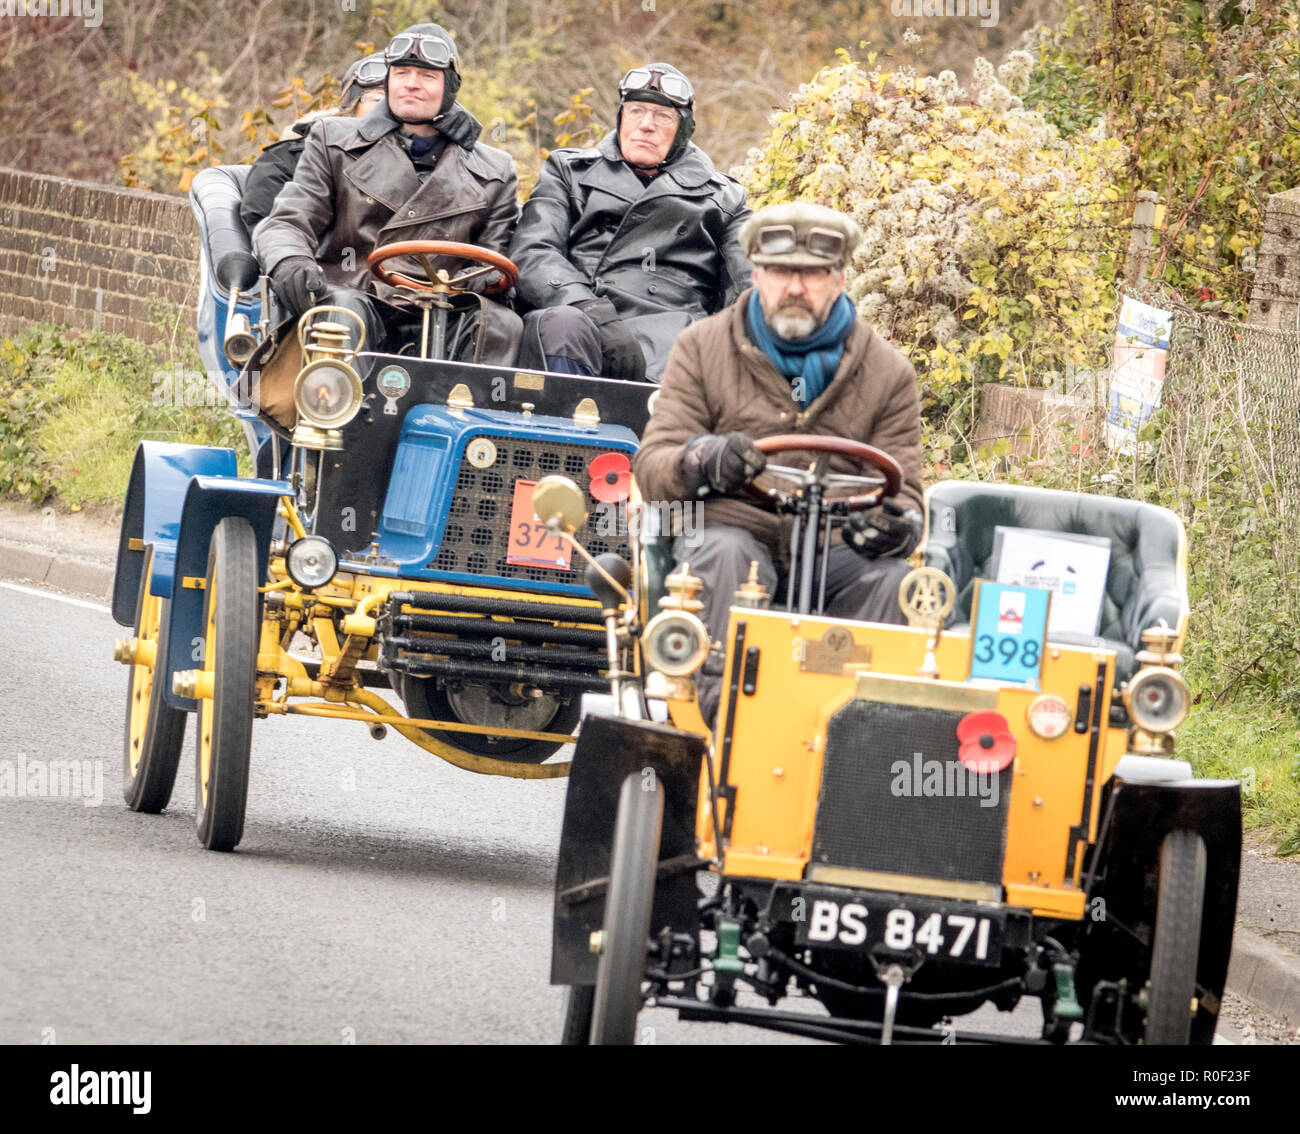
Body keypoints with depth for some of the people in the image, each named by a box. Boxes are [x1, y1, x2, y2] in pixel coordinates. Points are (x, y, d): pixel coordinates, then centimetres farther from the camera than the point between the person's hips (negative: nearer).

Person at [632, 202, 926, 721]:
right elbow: (651, 467, -1)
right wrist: (702, 461, -27)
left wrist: (895, 525, -23)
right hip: (737, 528, -1)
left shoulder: (887, 372, 8)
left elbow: (902, 491, 5)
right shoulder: (703, 347, 6)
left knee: (891, 575, -30)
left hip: (835, 547, 1)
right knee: (723, 552, -35)